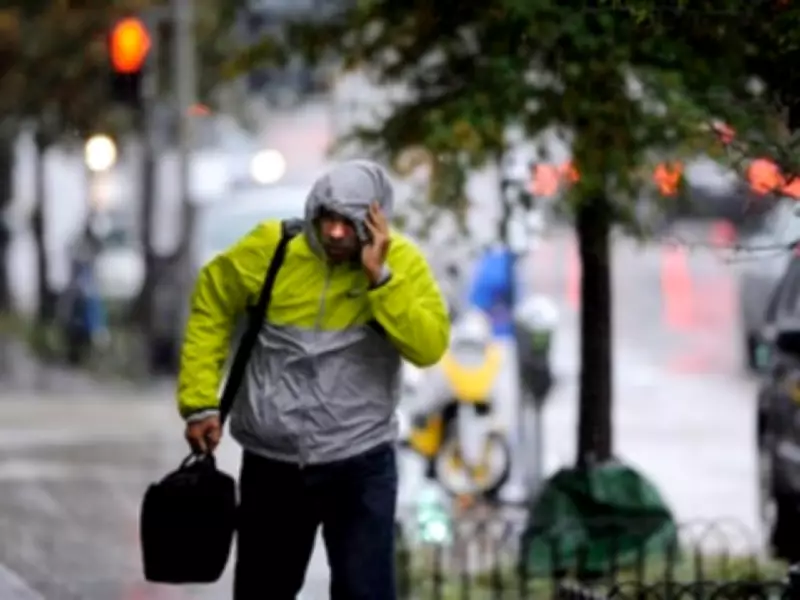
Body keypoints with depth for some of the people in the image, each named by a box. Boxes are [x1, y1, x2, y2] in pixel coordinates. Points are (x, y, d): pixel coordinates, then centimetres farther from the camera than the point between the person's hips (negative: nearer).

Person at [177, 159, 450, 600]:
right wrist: (200, 401, -2)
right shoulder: (271, 248, -9)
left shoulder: (402, 262, -9)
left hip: (360, 465, -2)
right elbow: (211, 308, 3)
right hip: (272, 462, 2)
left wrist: (380, 276, -26)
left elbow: (430, 346, -20)